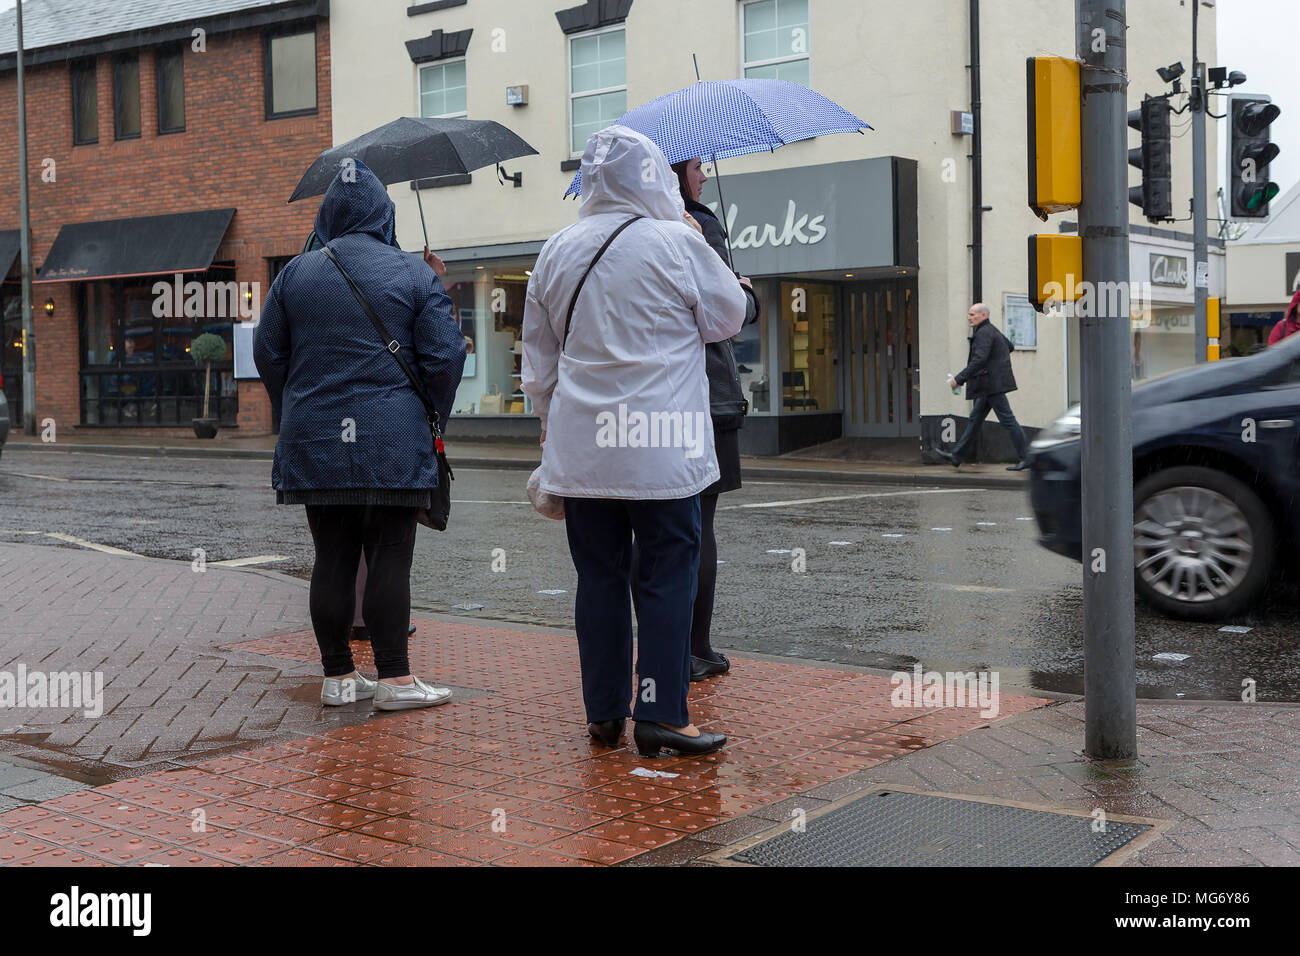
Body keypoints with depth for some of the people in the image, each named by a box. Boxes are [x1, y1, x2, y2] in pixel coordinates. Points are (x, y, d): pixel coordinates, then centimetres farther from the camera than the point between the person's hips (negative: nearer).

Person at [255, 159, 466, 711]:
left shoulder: (295, 273, 7)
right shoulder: (414, 275, 0)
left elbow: (268, 354, 11)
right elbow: (445, 357, -4)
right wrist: (431, 419, 10)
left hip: (313, 439, 3)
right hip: (393, 443, -3)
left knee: (332, 559, 7)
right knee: (389, 558, -1)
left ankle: (338, 676, 13)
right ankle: (394, 679, 1)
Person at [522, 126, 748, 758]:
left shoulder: (556, 253, 8)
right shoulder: (679, 243, -7)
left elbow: (539, 356, 15)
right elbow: (729, 317, 7)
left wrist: (548, 418, 27)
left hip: (579, 445, 5)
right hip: (662, 446, -4)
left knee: (599, 575, 10)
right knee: (667, 574, 2)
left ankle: (603, 712, 17)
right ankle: (660, 713, 1)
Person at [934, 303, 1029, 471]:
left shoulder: (983, 333, -16)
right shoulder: (992, 330, 16)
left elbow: (979, 361, -26)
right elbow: (1010, 347, 29)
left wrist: (959, 378, -25)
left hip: (992, 385, -11)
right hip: (989, 386, 11)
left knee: (1007, 420, -7)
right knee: (975, 418, 10)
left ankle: (1024, 458, -4)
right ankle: (955, 456, 13)